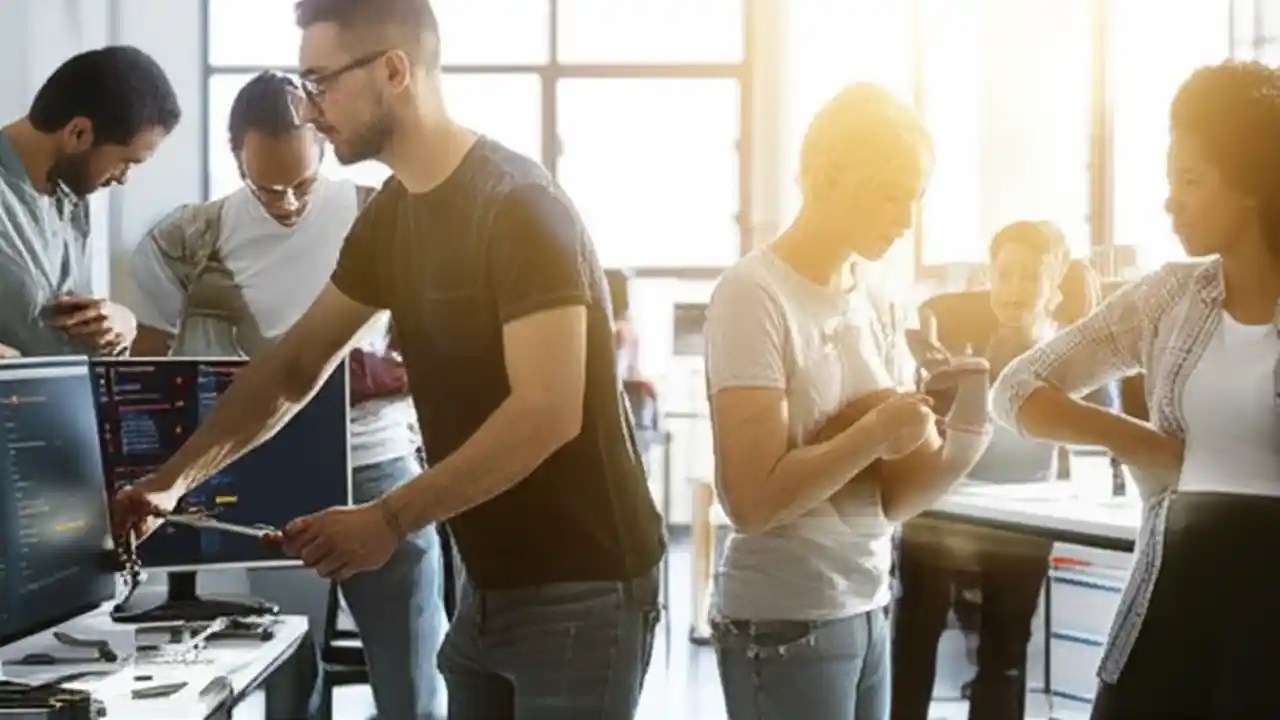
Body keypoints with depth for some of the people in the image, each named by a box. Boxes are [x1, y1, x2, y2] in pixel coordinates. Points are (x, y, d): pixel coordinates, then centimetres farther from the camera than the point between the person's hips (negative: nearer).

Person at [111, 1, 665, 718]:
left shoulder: (519, 205, -18)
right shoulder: (391, 215, 6)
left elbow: (548, 411, -26)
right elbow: (294, 368, 15)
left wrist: (390, 519, -27)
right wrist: (171, 481, 11)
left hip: (579, 587, -7)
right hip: (491, 582, 7)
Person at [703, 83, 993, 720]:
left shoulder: (872, 308, 8)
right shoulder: (754, 296, -12)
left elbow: (892, 497, 6)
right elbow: (753, 499, -19)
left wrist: (964, 438, -10)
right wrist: (877, 431, -17)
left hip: (867, 614, 7)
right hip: (783, 624, -7)